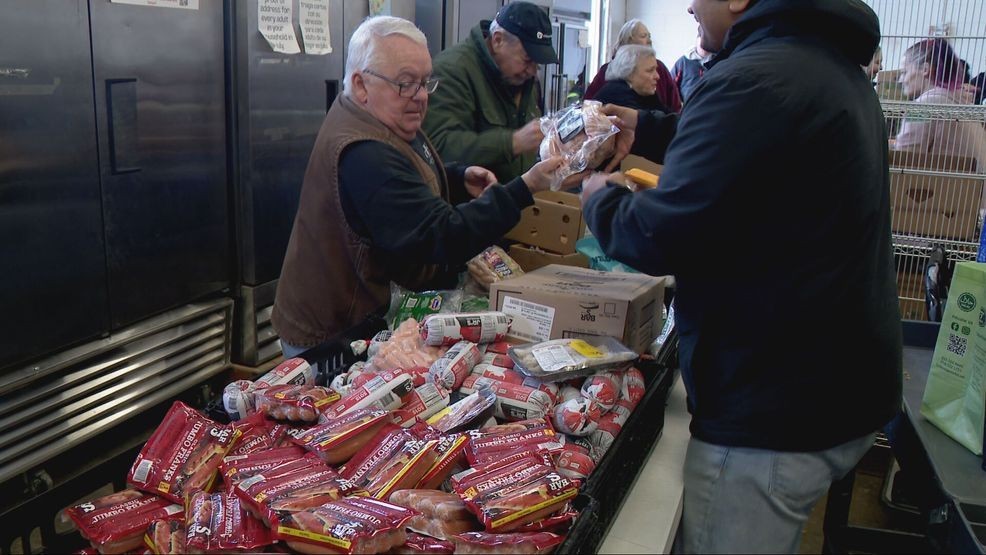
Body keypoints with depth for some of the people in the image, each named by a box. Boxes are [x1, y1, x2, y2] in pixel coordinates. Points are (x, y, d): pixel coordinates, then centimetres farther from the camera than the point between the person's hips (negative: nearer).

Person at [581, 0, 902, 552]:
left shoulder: (752, 81, -22)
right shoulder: (833, 62, 11)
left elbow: (662, 238, -23)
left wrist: (601, 198, -3)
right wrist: (647, 131, 27)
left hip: (774, 408, -10)